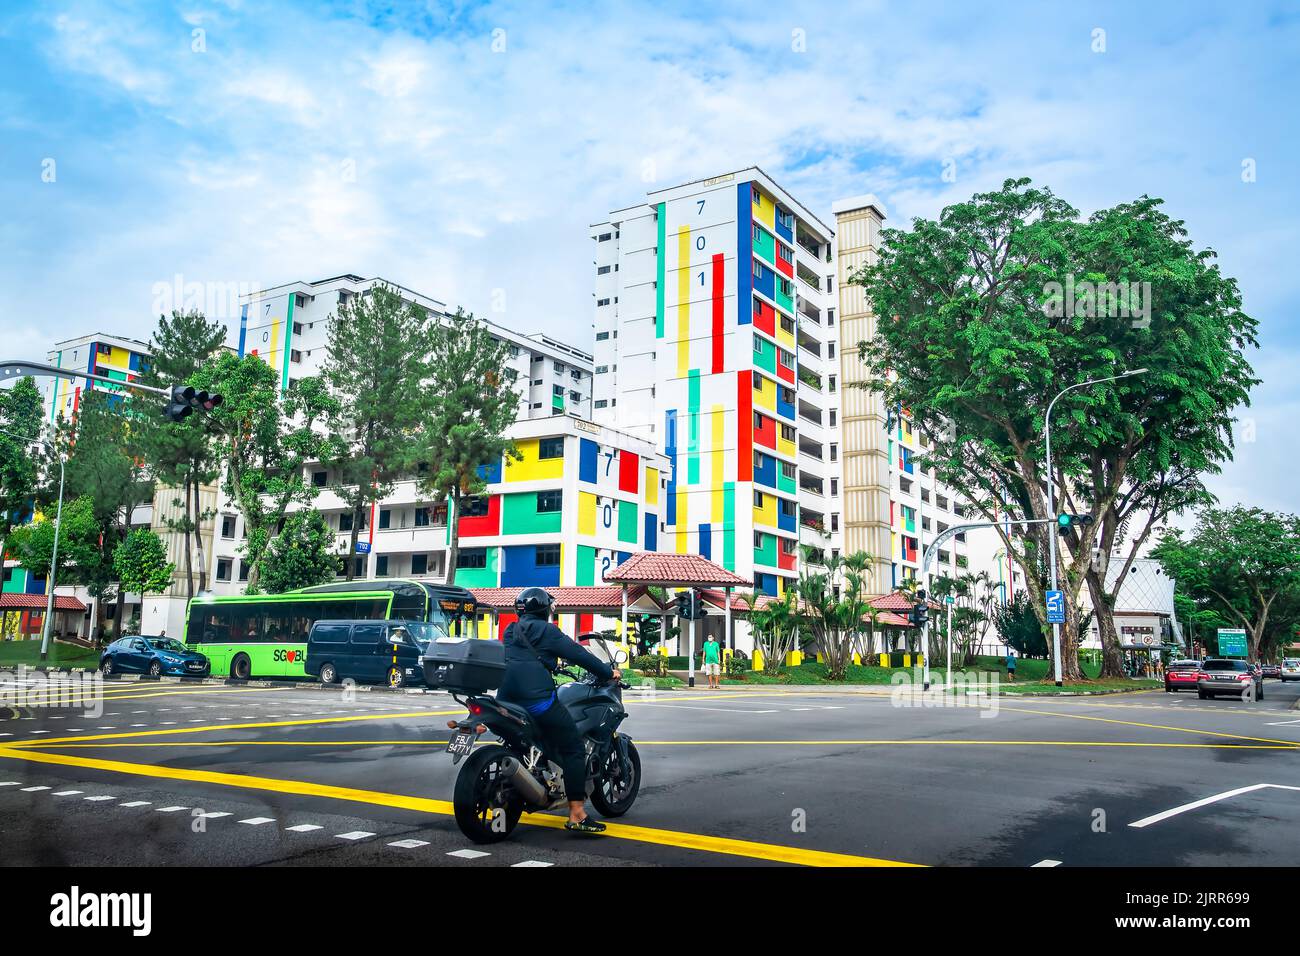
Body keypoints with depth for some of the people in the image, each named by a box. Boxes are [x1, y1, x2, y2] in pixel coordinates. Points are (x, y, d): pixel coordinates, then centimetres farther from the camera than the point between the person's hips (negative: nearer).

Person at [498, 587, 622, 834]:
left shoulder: (510, 631, 20)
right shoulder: (545, 630, -2)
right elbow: (577, 654, -5)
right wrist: (609, 672, 3)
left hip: (507, 699, 9)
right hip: (537, 698, -8)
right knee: (573, 748, -6)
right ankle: (577, 815, -13)